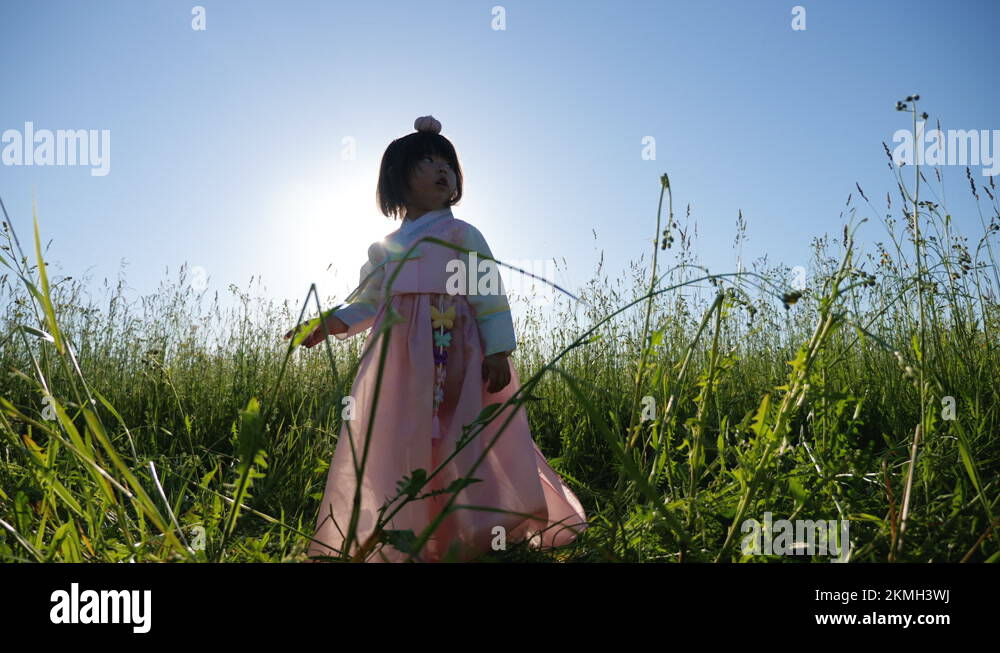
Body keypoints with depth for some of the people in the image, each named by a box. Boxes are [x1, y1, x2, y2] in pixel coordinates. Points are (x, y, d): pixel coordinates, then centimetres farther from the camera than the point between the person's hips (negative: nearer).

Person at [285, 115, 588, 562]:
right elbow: (366, 304, 19)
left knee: (457, 447, -5)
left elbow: (490, 296, -1)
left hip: (454, 359, -4)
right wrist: (330, 323, 2)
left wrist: (498, 351, -10)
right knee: (397, 448, 4)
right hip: (399, 362, 4)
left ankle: (463, 536, 4)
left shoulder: (463, 236, 6)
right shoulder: (383, 249, 19)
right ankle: (396, 538, 13)